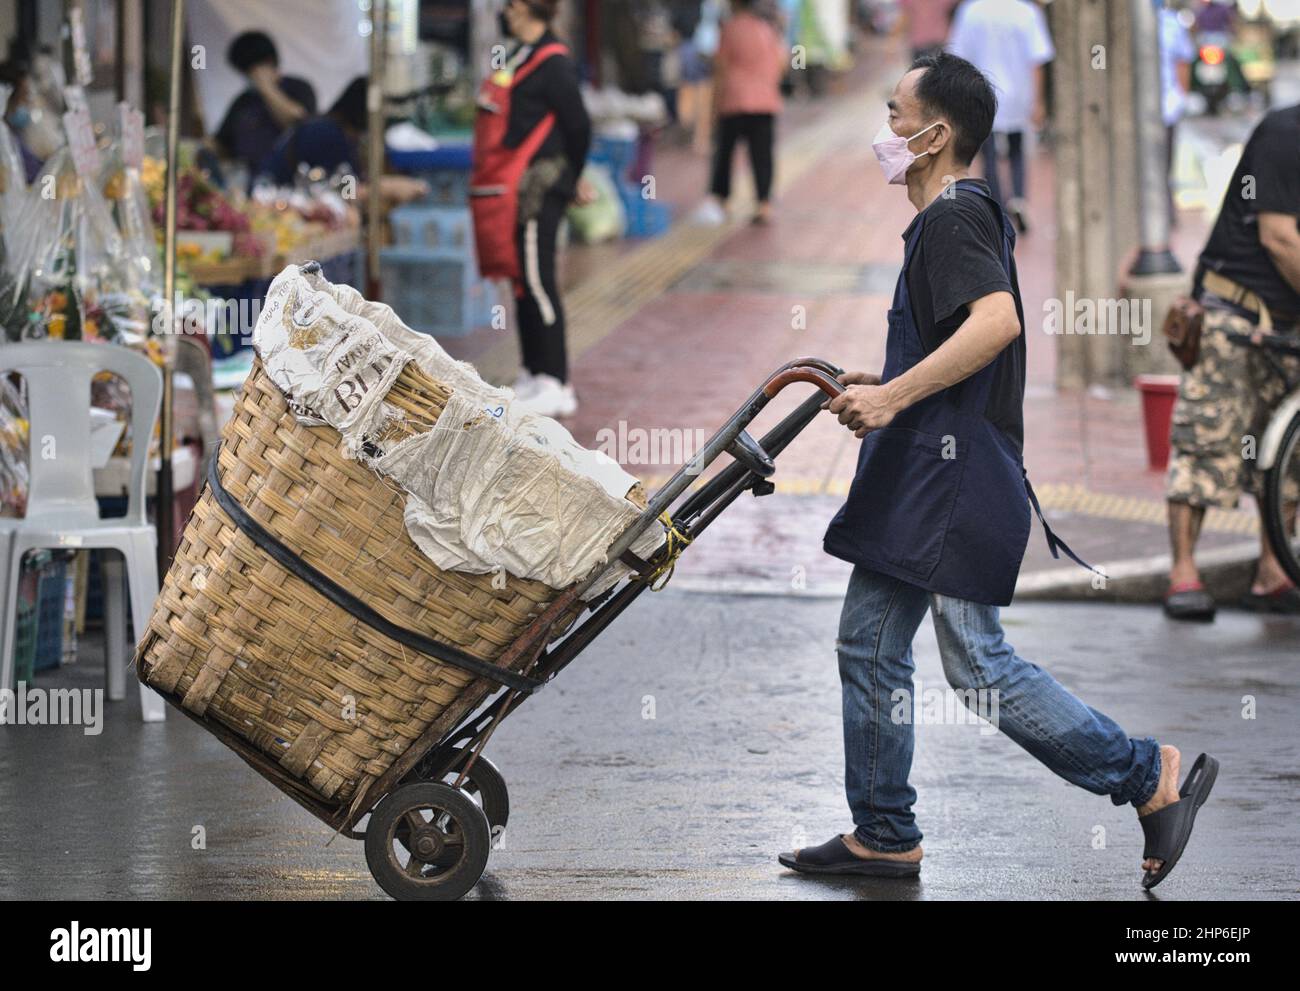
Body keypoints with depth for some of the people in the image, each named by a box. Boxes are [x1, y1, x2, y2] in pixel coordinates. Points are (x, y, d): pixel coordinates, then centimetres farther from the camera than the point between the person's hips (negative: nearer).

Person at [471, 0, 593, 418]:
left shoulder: (552, 63, -15)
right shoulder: (522, 56, 15)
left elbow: (578, 125, -14)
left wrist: (571, 180, -1)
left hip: (536, 192, -10)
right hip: (512, 190, 10)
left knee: (537, 284, -8)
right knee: (524, 283, 14)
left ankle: (556, 387, -5)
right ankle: (533, 375, 23)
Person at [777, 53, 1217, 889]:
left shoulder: (955, 217, -13)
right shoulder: (947, 219, 19)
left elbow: (998, 321, -30)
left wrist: (895, 396, -30)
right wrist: (881, 387, 21)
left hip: (955, 477, -11)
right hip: (918, 478, 11)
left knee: (978, 664, -10)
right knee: (868, 644, 11)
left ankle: (1151, 776, -2)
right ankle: (883, 836, 18)